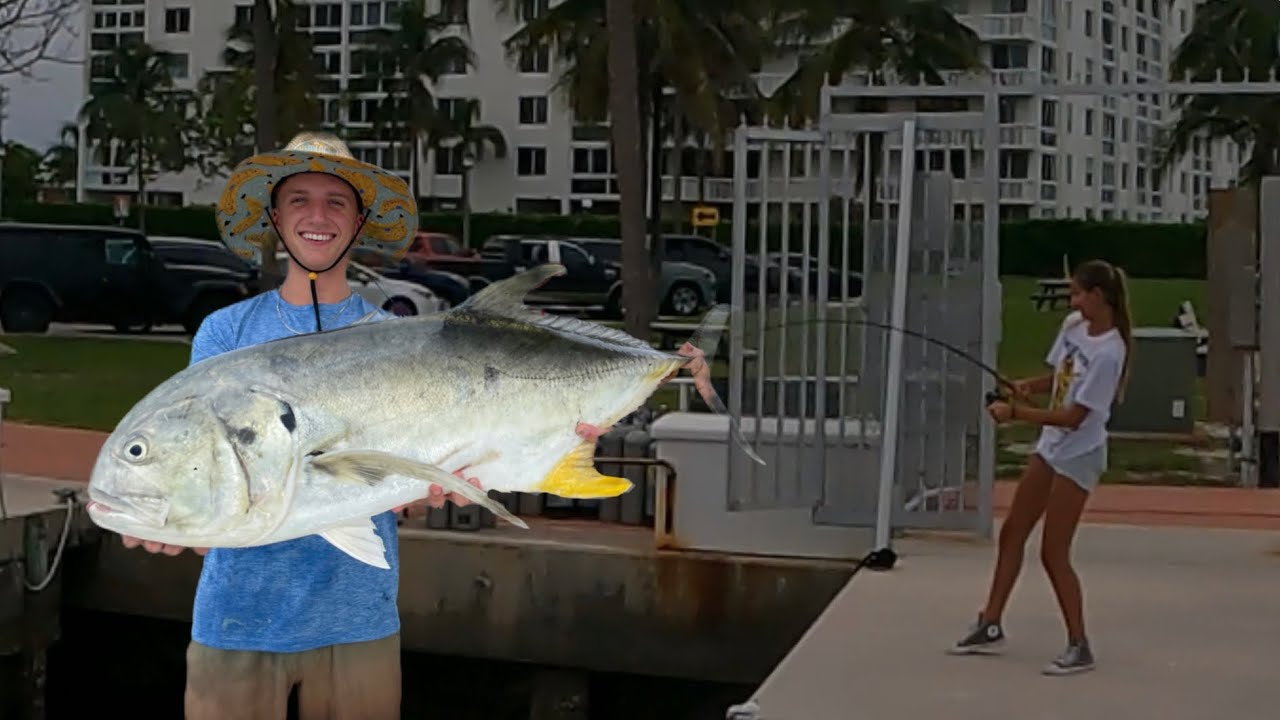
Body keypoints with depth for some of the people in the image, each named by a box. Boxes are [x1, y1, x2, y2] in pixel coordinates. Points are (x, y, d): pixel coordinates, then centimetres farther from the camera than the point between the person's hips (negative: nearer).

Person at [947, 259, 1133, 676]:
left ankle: (1079, 647, 8)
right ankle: (990, 628, 24)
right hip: (1050, 447, 9)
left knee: (1053, 553, -5)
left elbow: (1074, 416, -25)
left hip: (1077, 456, -9)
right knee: (1011, 534, 13)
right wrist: (1030, 386, -6)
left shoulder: (1107, 353, -24)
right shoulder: (1073, 327, 1)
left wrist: (1015, 413, -24)